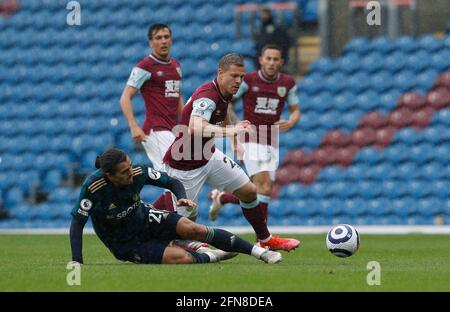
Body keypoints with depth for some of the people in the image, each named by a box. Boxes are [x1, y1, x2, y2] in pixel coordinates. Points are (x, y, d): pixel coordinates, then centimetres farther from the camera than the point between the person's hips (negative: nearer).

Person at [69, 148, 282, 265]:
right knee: (182, 258, -26)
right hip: (127, 245, -3)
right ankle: (210, 256, 10)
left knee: (192, 229, -22)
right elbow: (77, 223, -25)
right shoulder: (93, 187, -29)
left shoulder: (138, 173, -18)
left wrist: (182, 197, -26)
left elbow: (172, 182, -4)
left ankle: (259, 251, -13)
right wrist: (77, 262, -34)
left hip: (144, 219, 3)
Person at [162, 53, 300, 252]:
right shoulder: (207, 96, -30)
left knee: (249, 191, 8)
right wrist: (229, 131, -62)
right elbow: (195, 128, -51)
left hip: (208, 155, 9)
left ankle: (265, 240, 25)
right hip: (185, 166, -9)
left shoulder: (226, 94, 0)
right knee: (188, 217, -3)